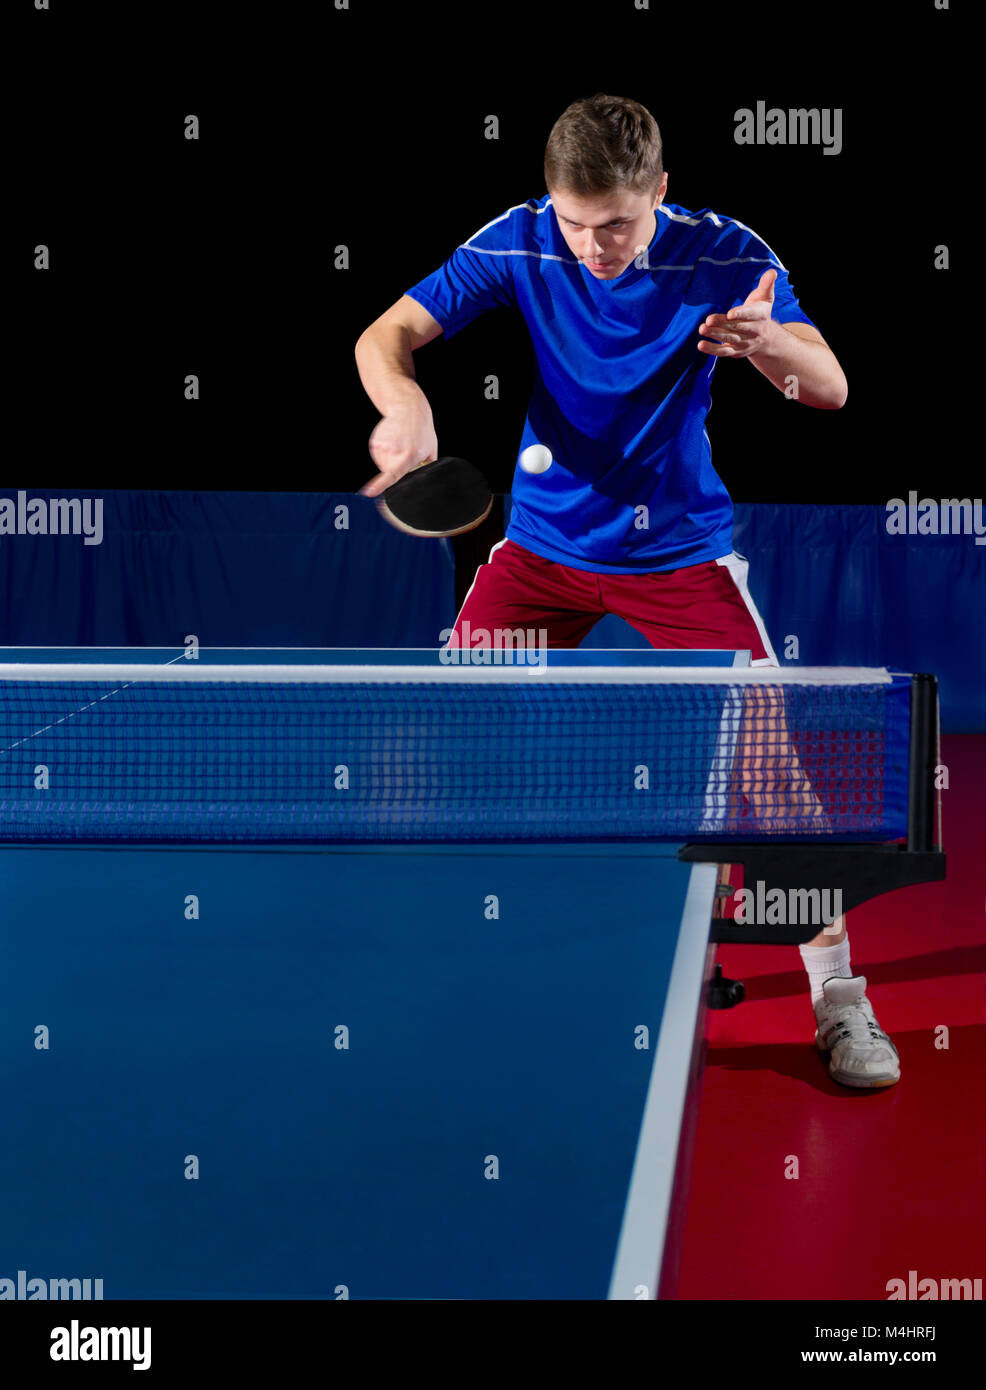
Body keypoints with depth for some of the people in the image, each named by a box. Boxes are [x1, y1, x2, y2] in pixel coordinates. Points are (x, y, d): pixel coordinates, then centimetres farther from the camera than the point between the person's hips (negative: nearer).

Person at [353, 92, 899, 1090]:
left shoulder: (725, 255, -15)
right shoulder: (519, 243, -12)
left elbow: (830, 389, -18)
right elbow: (385, 336, -11)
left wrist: (770, 342, -41)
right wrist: (404, 401, -35)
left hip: (681, 547, -1)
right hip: (545, 542, 2)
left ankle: (837, 995, 5)